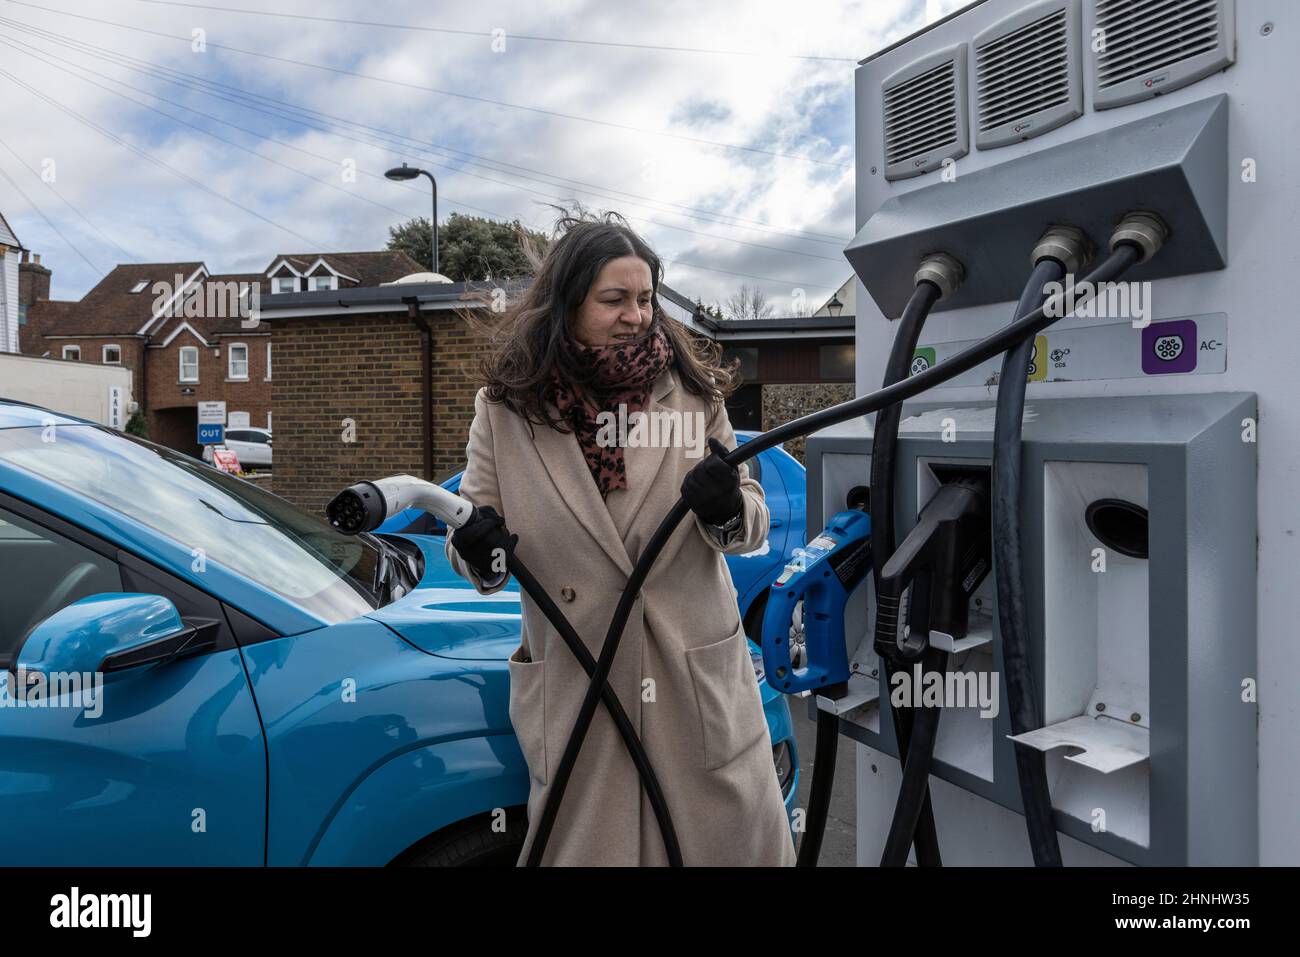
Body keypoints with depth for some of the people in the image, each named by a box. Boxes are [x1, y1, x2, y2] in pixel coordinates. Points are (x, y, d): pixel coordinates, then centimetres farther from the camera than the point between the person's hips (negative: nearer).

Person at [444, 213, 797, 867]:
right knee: (583, 844, 14)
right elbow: (476, 532, 4)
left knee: (737, 842, 13)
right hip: (573, 690, 0)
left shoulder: (691, 387, -1)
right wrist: (480, 551, -19)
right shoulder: (506, 404, -3)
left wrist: (727, 510, -20)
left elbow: (753, 527, 2)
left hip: (701, 687, 1)